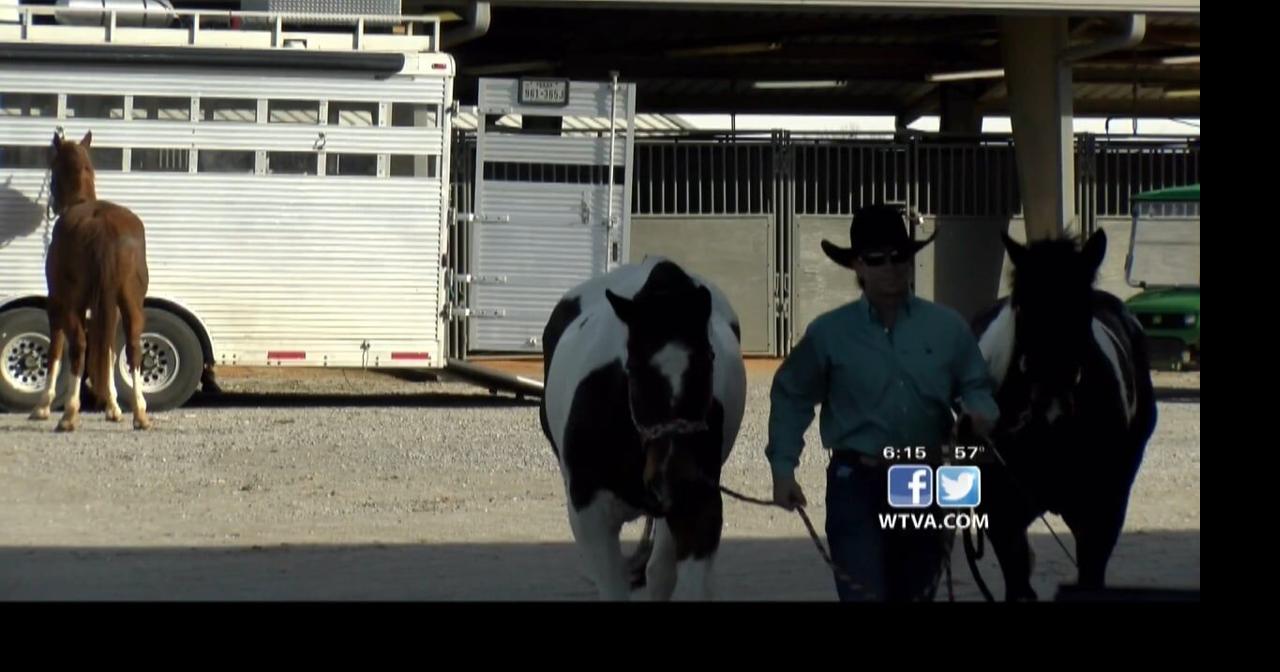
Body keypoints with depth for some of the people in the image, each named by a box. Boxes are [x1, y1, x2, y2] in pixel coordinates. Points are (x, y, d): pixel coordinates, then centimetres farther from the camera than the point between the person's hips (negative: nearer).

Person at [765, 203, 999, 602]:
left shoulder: (948, 327, 2)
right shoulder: (829, 333, -3)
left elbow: (976, 386, 9)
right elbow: (791, 397, 4)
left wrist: (980, 412, -15)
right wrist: (783, 468, -4)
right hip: (857, 484, -3)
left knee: (915, 595, 17)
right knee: (865, 594, -12)